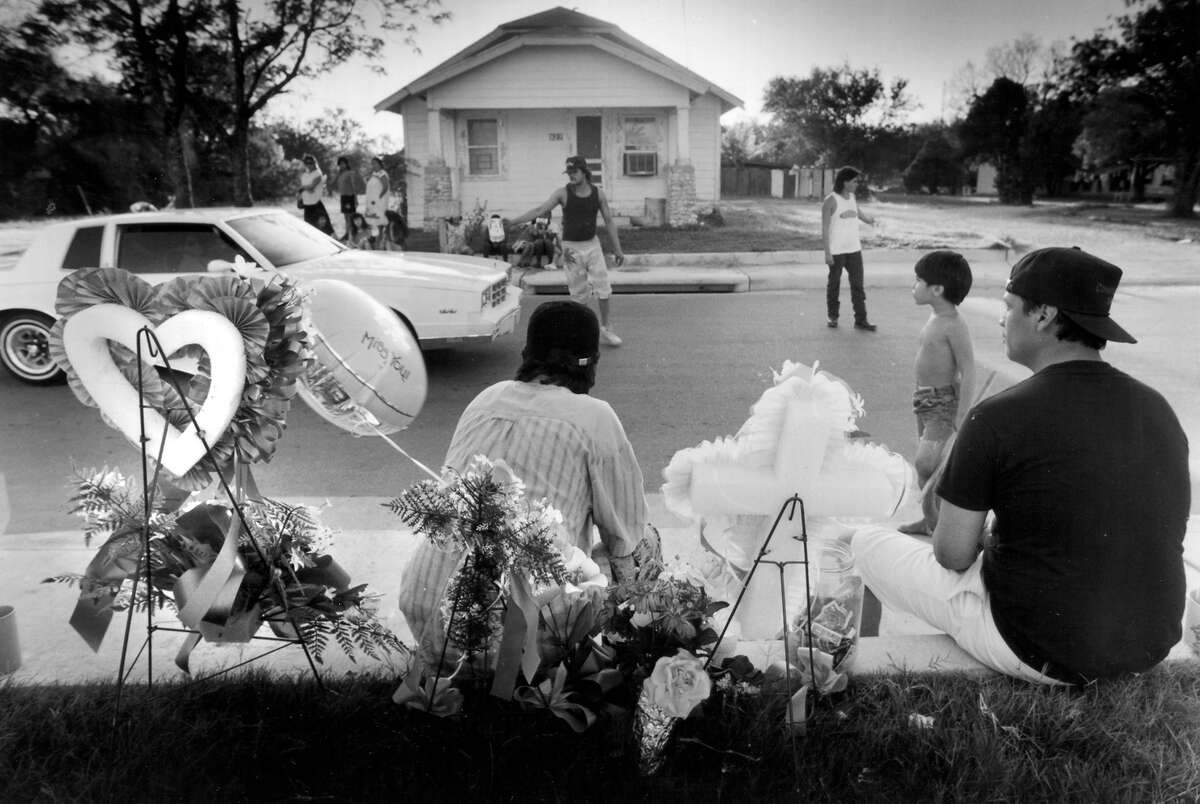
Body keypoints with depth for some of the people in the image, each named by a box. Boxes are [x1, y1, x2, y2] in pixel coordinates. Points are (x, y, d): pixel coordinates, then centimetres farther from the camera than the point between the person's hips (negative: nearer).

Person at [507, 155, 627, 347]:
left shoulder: (598, 193, -1)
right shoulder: (563, 193, -7)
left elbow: (609, 221, 4)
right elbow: (539, 210, -12)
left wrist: (618, 250, 3)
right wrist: (512, 221, -22)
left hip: (592, 245, 2)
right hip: (572, 248, -2)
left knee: (603, 289, 0)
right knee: (579, 294, 2)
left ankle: (605, 329, 13)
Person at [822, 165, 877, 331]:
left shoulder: (852, 197, 8)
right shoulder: (831, 200, -11)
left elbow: (860, 213, 27)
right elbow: (825, 228, -13)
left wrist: (871, 220, 9)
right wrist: (827, 252, -16)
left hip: (854, 249, 6)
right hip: (836, 251, -6)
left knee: (858, 284, 2)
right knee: (834, 284, 7)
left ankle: (860, 319, 4)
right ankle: (832, 317, 22)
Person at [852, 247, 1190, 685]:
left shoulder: (998, 417, -20)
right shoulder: (1158, 408, -1)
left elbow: (952, 555, -14)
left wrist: (984, 539, 9)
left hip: (1043, 653, -6)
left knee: (866, 542, 7)